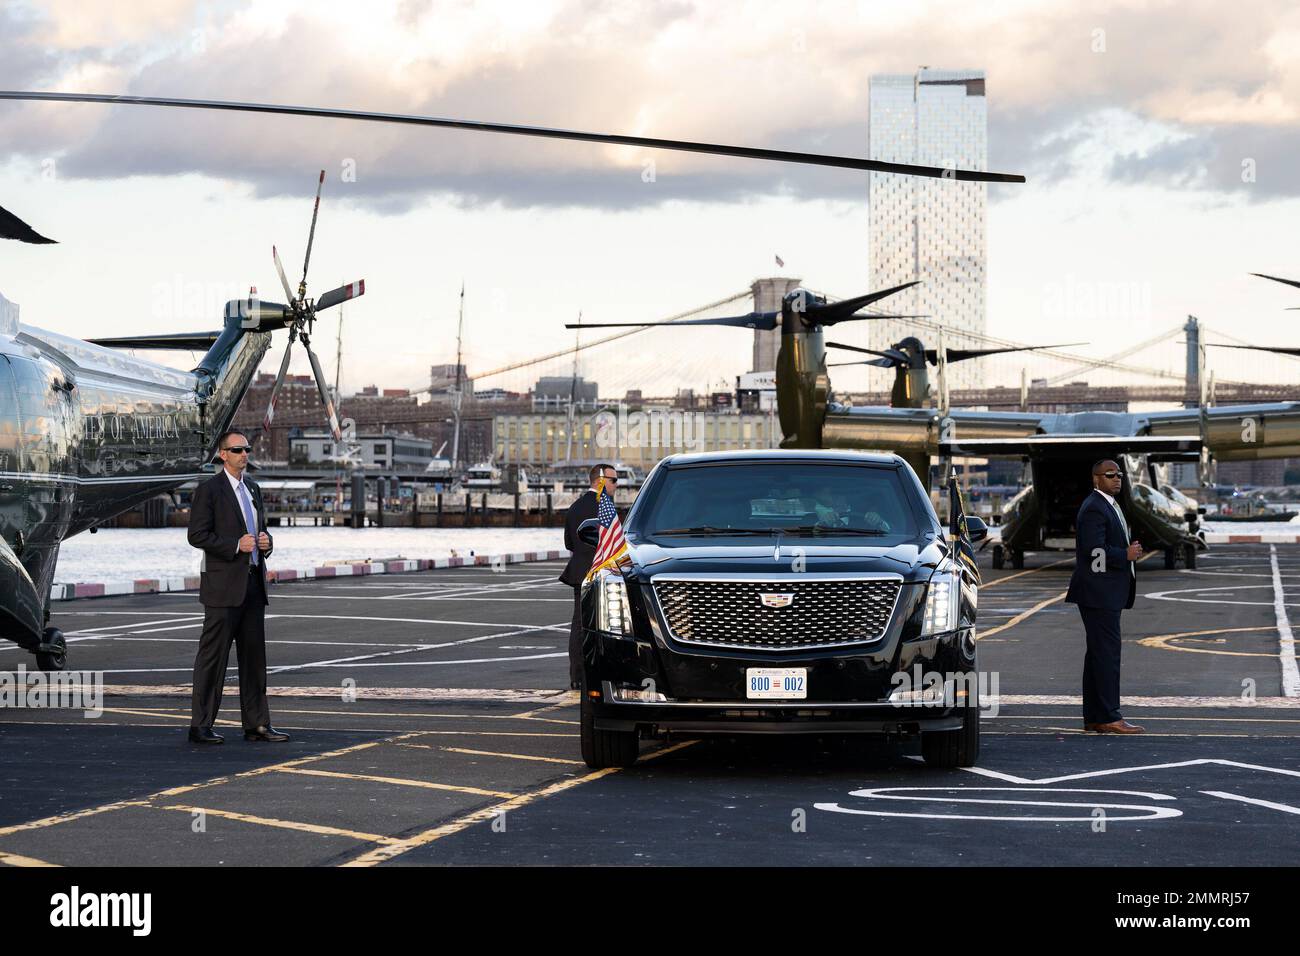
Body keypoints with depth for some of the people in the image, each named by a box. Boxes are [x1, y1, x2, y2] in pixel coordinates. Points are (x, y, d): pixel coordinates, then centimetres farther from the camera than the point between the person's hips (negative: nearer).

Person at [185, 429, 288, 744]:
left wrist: (266, 542, 4)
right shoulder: (209, 490, -6)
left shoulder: (252, 489, 18)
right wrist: (236, 545, -19)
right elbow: (197, 535, -12)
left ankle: (257, 724, 12)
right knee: (213, 655, -5)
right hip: (223, 584, -7)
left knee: (254, 654, 8)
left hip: (253, 583, 7)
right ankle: (200, 725, -2)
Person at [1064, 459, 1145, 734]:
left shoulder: (1109, 506, 19)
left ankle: (1094, 718, 14)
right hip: (1099, 594, -11)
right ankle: (1109, 717, -12)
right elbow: (1094, 550, -23)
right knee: (1107, 653, -11)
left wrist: (1129, 551, 13)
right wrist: (1127, 555, -15)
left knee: (1098, 654, 11)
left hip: (1107, 595, 11)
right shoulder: (1094, 509, -15)